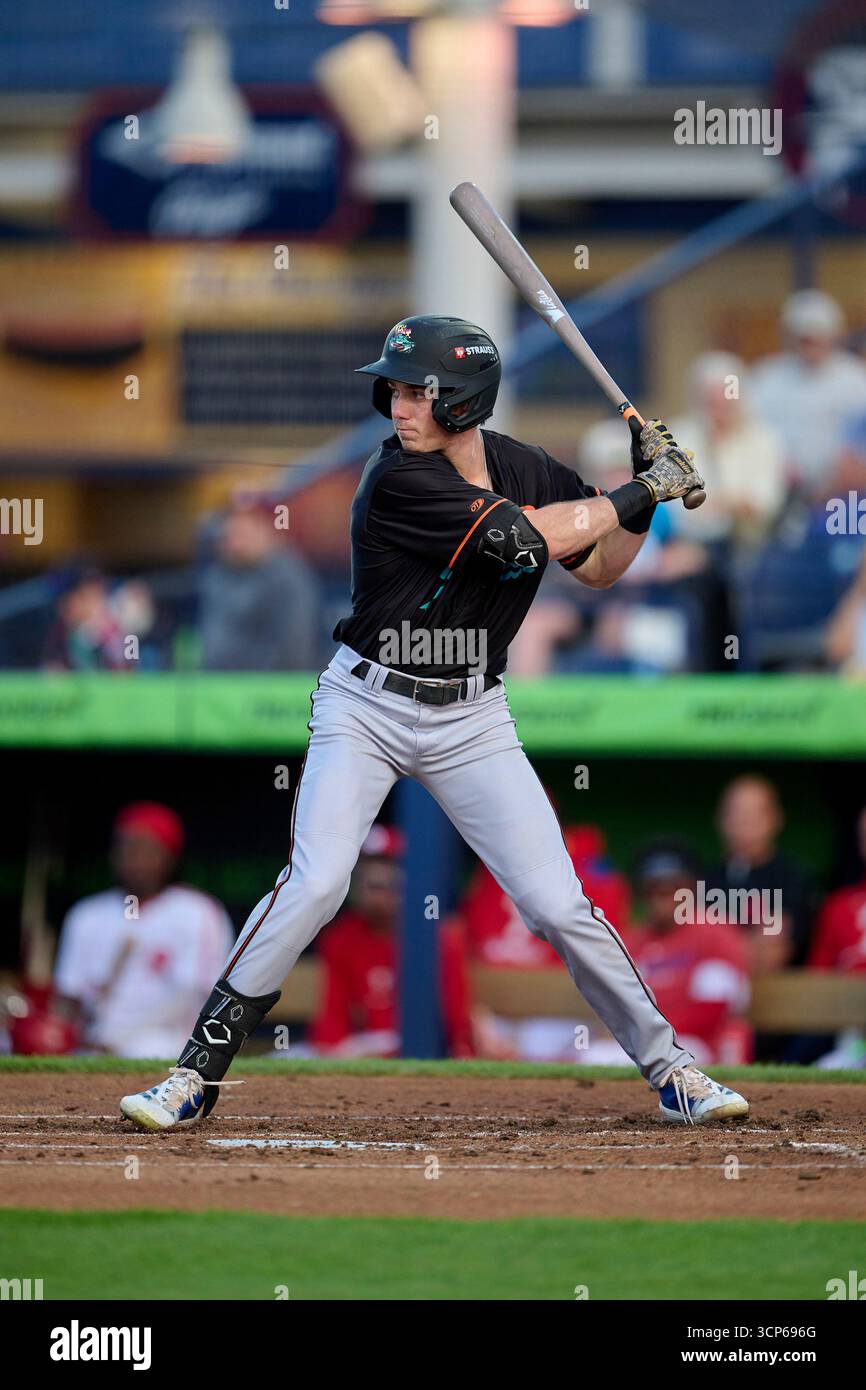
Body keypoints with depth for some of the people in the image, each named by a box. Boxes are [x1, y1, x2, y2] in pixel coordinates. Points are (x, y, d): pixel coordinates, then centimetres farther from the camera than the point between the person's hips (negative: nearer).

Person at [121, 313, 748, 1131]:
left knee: (557, 904, -2)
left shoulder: (525, 469, 0)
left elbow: (599, 567, 13)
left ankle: (668, 1068, 12)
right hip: (366, 709, -4)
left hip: (470, 723, 4)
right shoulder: (399, 479, -19)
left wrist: (646, 495, -3)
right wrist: (644, 490, -16)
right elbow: (525, 537, -25)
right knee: (314, 883, -19)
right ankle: (197, 1074, -11)